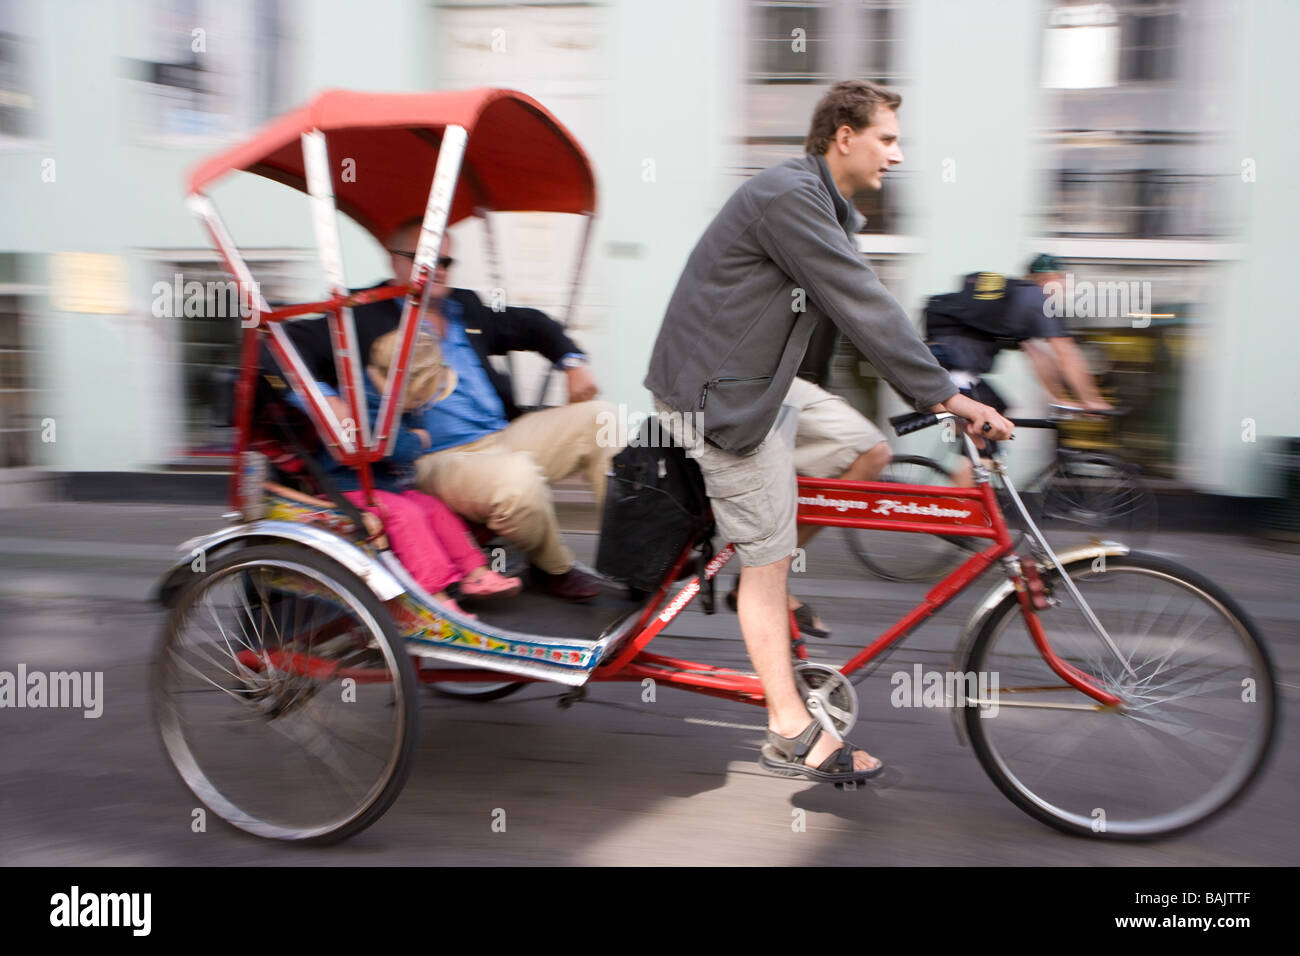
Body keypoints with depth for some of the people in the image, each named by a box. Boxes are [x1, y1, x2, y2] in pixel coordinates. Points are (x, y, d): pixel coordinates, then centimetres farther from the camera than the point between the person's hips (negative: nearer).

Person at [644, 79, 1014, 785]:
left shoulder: (823, 207, 14)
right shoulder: (787, 196, -19)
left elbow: (863, 309, 15)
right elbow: (863, 308, -24)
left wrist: (940, 390, 10)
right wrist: (947, 396, -21)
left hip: (754, 381, 10)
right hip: (718, 391, -10)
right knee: (767, 557, -6)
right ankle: (791, 732, 4)